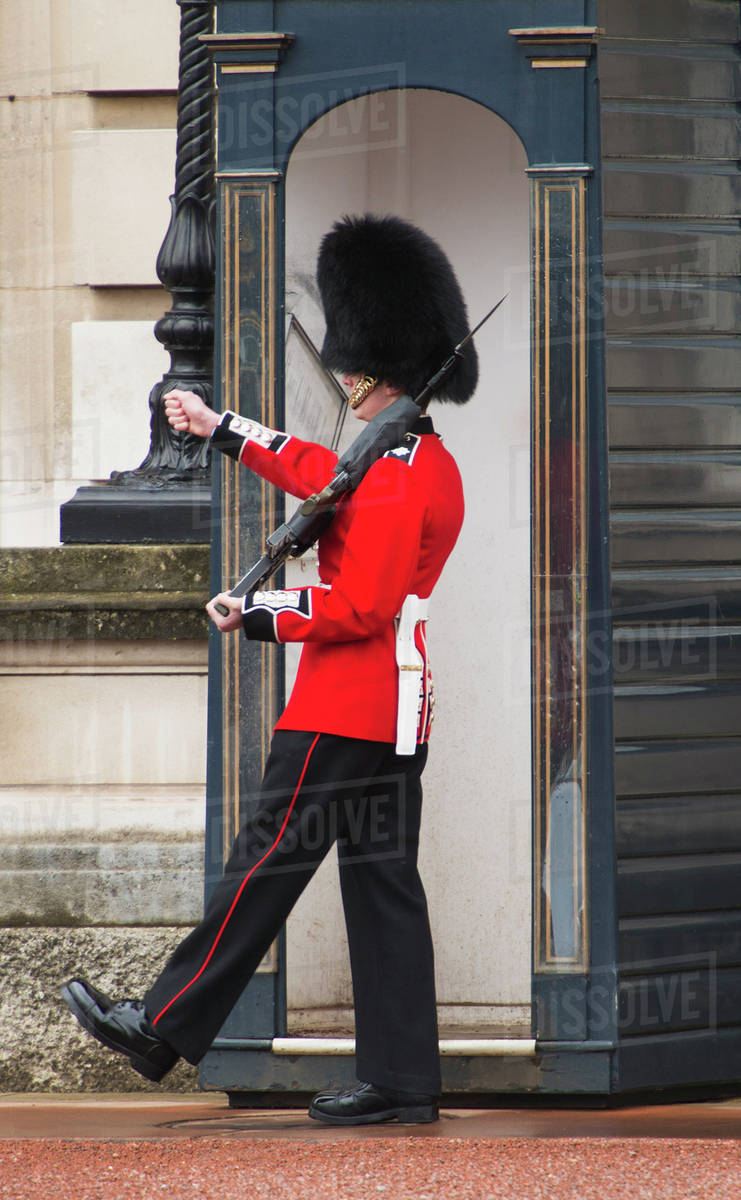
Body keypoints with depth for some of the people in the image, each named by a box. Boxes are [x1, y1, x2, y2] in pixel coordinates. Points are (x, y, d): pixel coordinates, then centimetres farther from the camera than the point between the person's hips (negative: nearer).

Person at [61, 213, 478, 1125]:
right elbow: (318, 472, 28)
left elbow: (358, 607, -22)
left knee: (268, 863, -4)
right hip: (395, 710, 10)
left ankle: (163, 1029, 3)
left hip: (347, 708, -10)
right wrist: (221, 430, 33)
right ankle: (402, 1078, 5)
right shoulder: (431, 465, 14)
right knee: (382, 884, 7)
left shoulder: (395, 480, -17)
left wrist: (261, 617, -10)